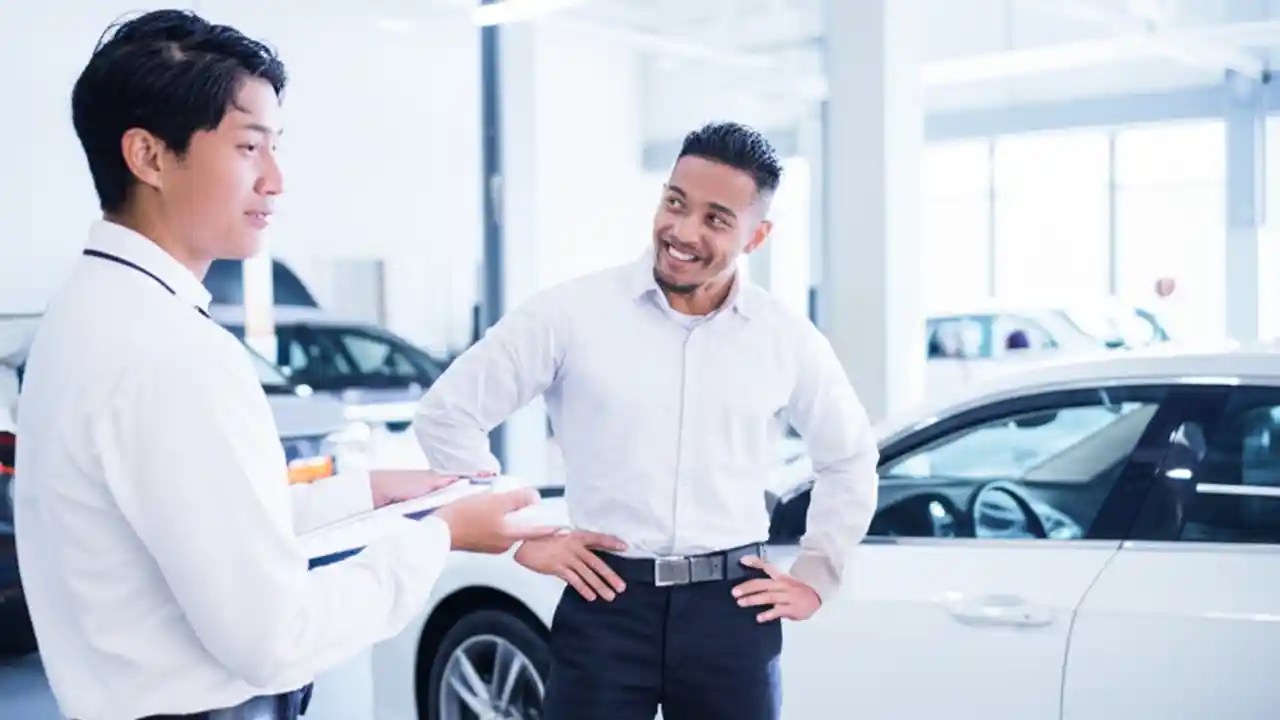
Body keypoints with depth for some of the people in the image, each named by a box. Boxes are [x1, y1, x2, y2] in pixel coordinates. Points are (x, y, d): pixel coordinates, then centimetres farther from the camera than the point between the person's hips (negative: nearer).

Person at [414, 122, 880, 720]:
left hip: (732, 607, 2)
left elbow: (850, 458, 19)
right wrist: (522, 538, -1)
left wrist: (815, 577, 12)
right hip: (607, 601, -2)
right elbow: (447, 413, 0)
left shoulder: (787, 339, 3)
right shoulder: (573, 312, -5)